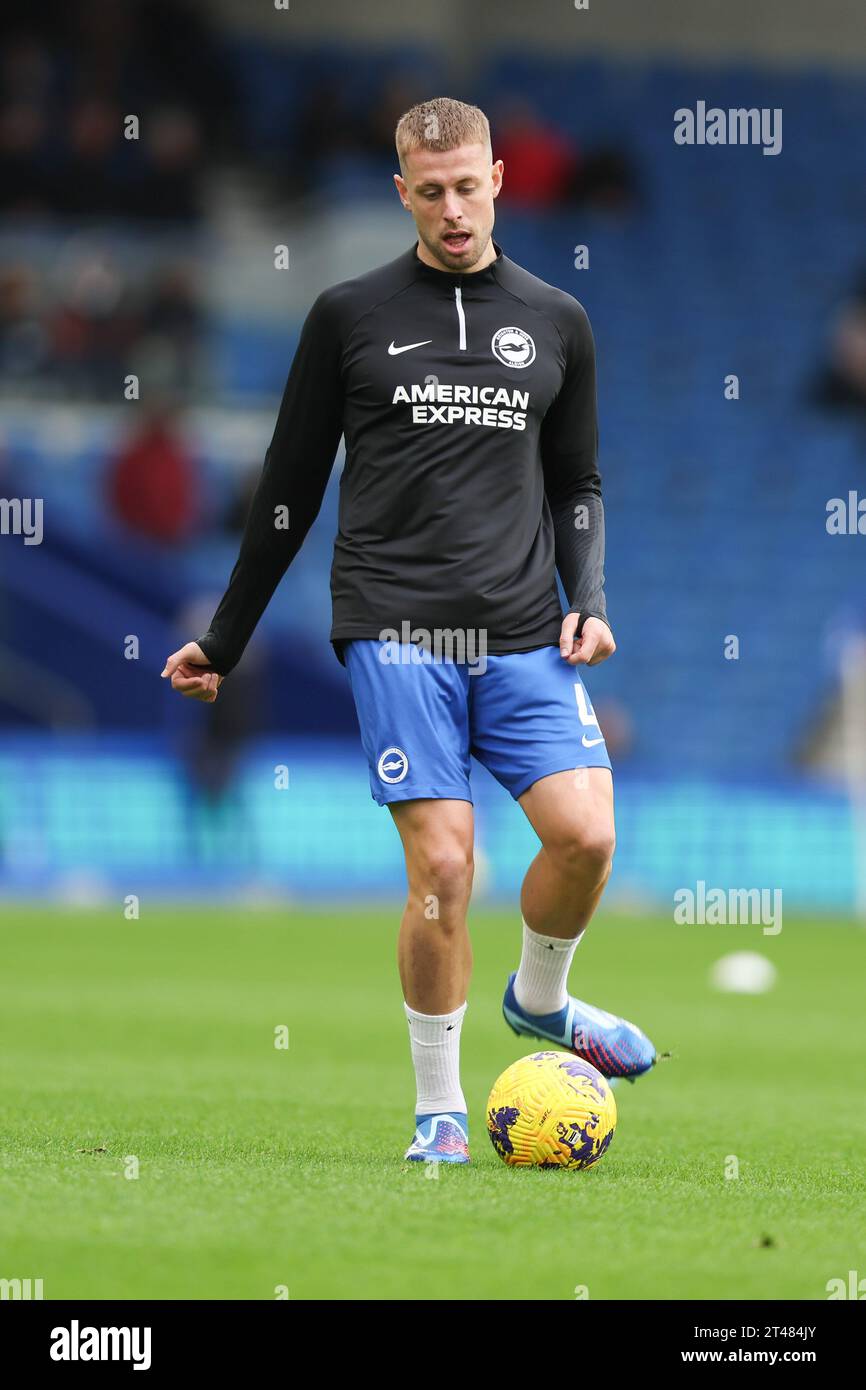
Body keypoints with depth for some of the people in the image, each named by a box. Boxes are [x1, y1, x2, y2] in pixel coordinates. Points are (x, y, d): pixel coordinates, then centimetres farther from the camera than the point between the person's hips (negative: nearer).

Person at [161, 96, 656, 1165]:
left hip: (522, 636, 2)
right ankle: (438, 1109, 4)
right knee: (442, 868, -11)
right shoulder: (351, 315, 5)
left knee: (586, 833, -15)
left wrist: (587, 599, 4)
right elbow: (290, 489, 12)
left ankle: (540, 998, 17)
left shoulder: (555, 323, 13)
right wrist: (223, 641, 14)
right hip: (395, 630, -2)